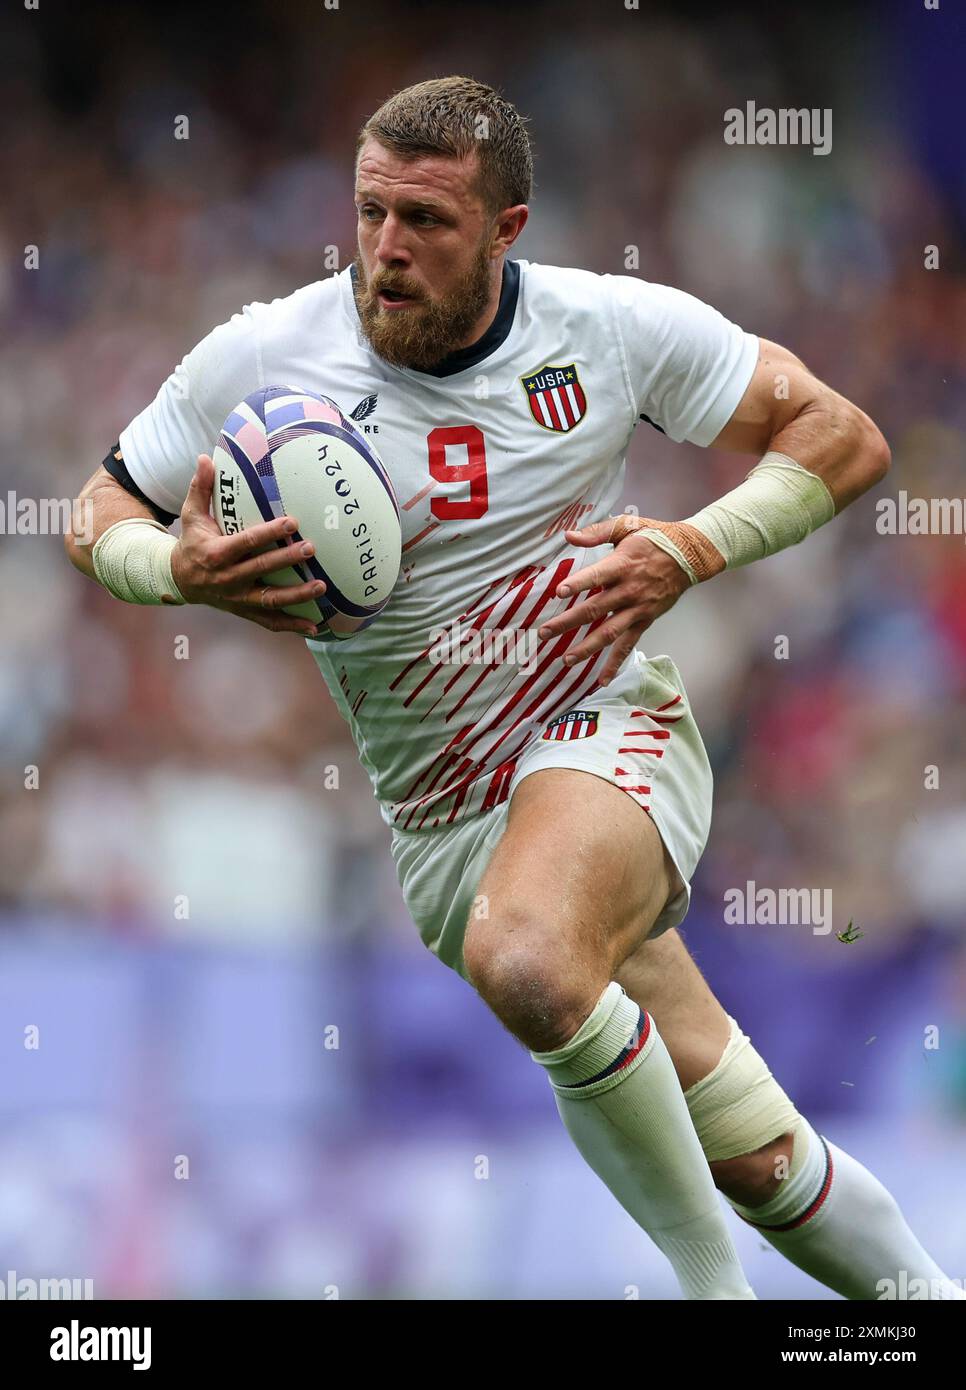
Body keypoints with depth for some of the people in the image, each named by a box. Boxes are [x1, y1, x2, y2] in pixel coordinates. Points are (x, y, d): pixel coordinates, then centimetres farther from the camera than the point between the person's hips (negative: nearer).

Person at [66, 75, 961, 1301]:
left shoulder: (615, 328, -6)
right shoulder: (261, 361, -6)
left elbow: (843, 438, 3)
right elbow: (101, 518, 6)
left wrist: (696, 550, -13)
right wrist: (180, 571, -18)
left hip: (607, 726, -2)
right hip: (440, 816, 2)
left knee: (526, 960, -37)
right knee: (749, 1156, -2)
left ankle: (713, 1273, -18)